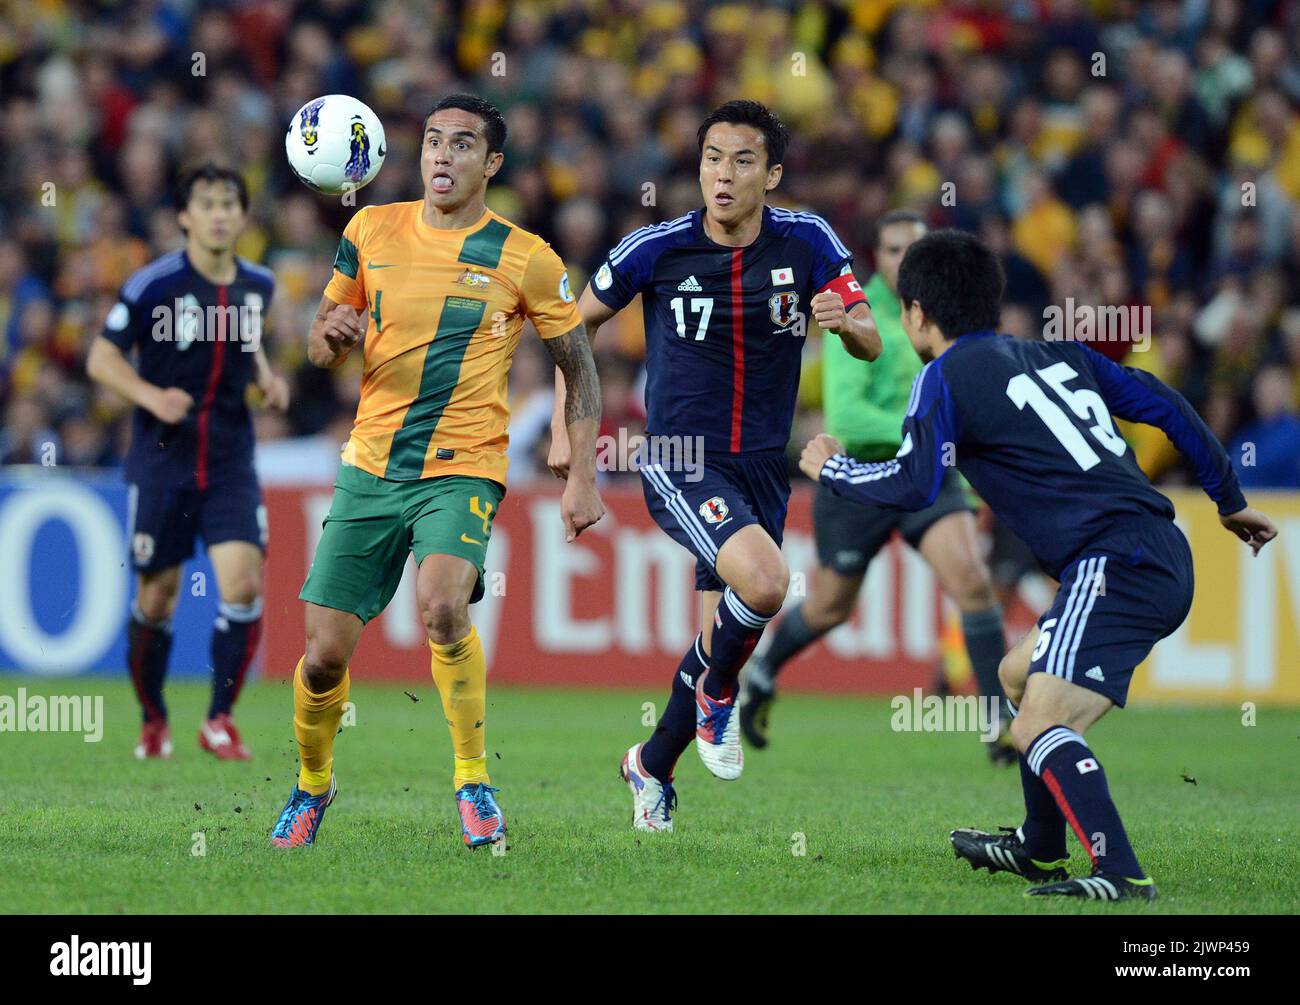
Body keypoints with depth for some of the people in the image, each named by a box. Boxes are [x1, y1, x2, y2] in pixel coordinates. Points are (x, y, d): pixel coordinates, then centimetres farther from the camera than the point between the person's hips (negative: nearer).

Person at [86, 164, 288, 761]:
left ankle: (220, 720, 0)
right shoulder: (154, 284, -10)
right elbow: (101, 357, -5)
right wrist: (152, 396, -21)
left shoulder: (257, 285, 5)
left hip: (230, 462, 3)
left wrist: (266, 378, 5)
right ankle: (153, 722, 25)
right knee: (157, 597, 4)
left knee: (244, 585, -13)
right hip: (162, 460, -3)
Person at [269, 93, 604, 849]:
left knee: (443, 605, -31)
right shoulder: (372, 232, 6)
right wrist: (333, 334, -9)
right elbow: (320, 351, 15)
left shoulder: (525, 259, -3)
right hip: (370, 467, 3)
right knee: (325, 652, 0)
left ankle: (474, 780, -13)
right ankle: (313, 784, 28)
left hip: (463, 469, -3)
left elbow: (579, 367, 7)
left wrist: (584, 477, -1)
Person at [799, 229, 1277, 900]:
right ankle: (1041, 848, 39)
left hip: (1113, 562, -9)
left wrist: (831, 469, 12)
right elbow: (1166, 407, 20)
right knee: (1019, 674, 28)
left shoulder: (945, 378, 0)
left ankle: (1121, 877, -33)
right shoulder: (1058, 355, 21)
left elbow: (911, 486, -7)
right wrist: (1230, 501, 29)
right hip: (1166, 554, 9)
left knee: (1037, 729, -18)